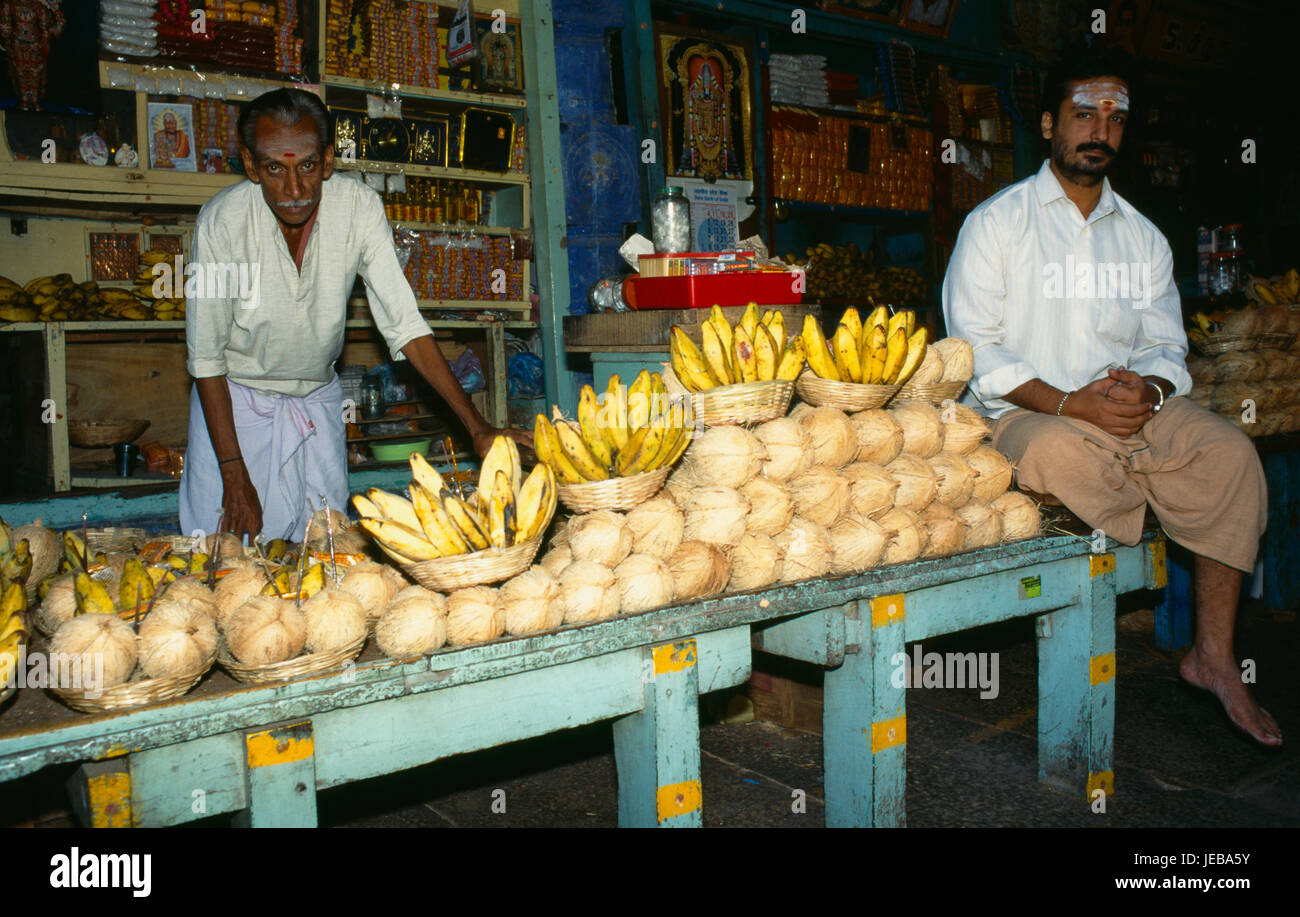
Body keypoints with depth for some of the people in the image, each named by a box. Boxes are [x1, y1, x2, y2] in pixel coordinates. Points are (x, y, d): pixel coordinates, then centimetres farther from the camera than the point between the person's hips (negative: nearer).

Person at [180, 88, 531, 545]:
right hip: (235, 398, -2)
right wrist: (234, 476, -19)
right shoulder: (222, 221, -23)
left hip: (318, 399, 2)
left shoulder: (358, 207, -19)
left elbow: (404, 324, -19)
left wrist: (477, 427, -27)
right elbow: (206, 357, -16)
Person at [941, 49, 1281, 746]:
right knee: (1062, 452, -38)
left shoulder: (1143, 238, 18)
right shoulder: (997, 222, 2)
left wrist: (1148, 388, -12)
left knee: (1229, 452, -23)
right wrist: (1068, 402, -21)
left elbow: (1167, 345, 14)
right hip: (1022, 414, -4)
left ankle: (1214, 655, -13)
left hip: (1132, 408, 4)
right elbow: (974, 348, -8)